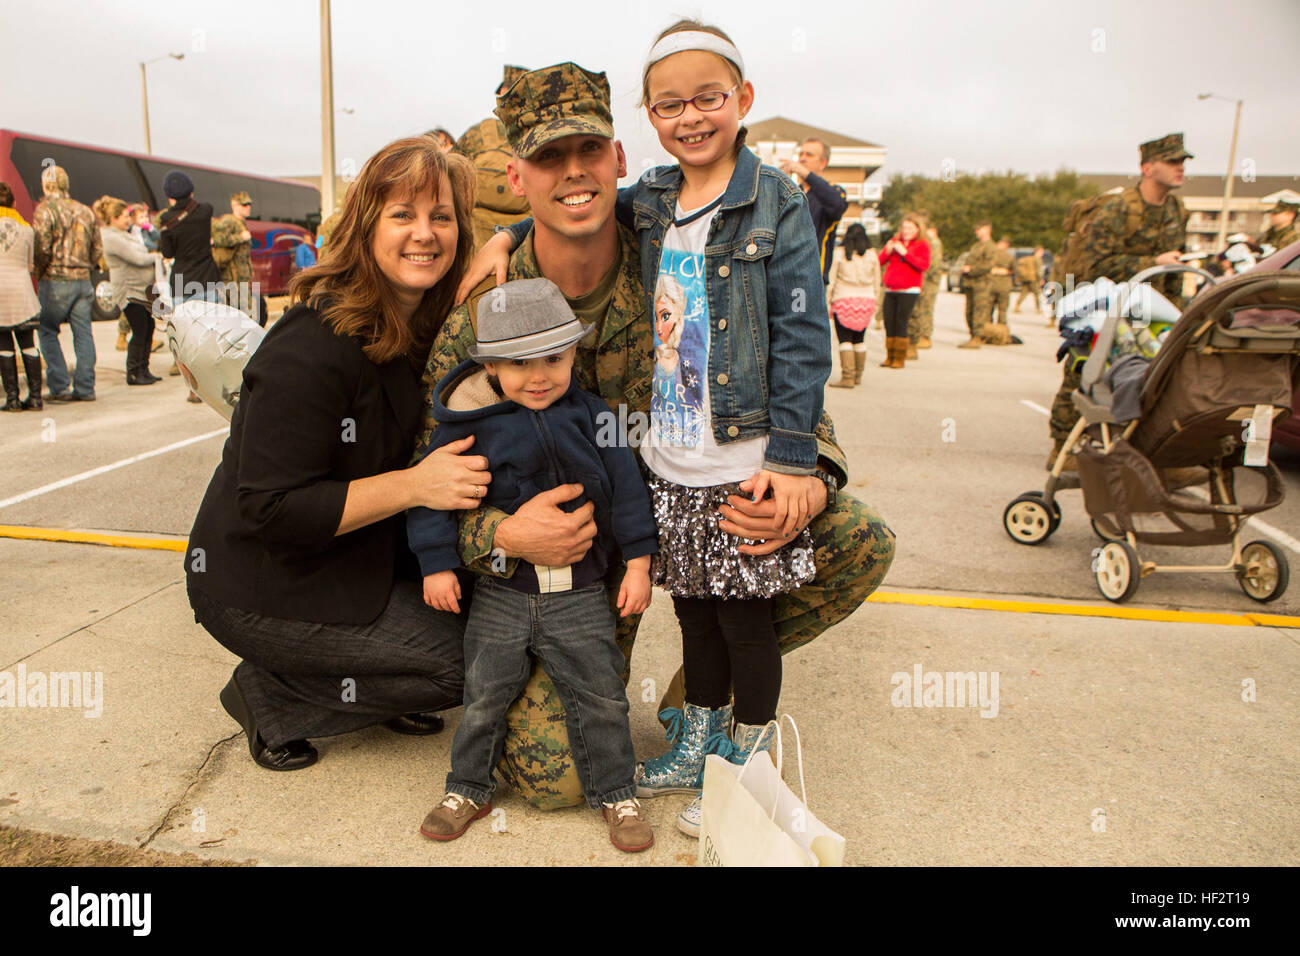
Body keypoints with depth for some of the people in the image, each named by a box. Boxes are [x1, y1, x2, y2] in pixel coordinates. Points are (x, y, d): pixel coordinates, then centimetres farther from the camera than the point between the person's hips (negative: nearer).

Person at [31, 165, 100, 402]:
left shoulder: (45, 209, -7)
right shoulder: (85, 211, 11)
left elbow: (42, 247, -14)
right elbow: (97, 250, 11)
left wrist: (37, 273, 0)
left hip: (55, 282, -5)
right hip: (83, 281, 5)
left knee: (47, 332, 5)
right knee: (83, 333, 6)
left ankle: (59, 387, -1)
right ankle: (85, 388, 6)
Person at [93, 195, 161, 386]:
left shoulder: (122, 233, 16)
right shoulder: (112, 238, -16)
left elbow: (139, 255, 20)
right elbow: (138, 259, -20)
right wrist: (156, 256, -3)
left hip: (142, 289, 10)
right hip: (129, 291, -10)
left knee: (149, 327, 10)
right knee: (140, 331, -8)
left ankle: (143, 370, 17)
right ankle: (133, 374, 2)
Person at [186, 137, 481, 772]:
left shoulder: (433, 322, -2)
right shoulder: (311, 349, -26)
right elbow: (270, 507, -25)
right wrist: (413, 486, -30)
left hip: (363, 555, 8)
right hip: (261, 591, -7)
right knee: (468, 655, -15)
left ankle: (381, 692, 14)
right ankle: (269, 697, 2)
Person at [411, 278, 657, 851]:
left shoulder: (590, 415, -2)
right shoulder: (468, 424, -6)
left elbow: (625, 487, 1)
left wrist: (638, 563, -1)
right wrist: (436, 564, -5)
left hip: (580, 593, 1)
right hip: (498, 593, 0)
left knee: (600, 696, 7)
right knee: (485, 695, 11)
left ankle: (615, 792, 27)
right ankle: (468, 788, 33)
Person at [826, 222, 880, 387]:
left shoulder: (839, 253, -2)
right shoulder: (872, 254, 7)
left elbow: (831, 279, -3)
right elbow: (877, 282, 9)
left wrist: (828, 300, 2)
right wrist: (874, 302, 17)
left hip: (844, 299, -4)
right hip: (866, 299, 4)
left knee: (844, 339, -3)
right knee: (859, 339, 14)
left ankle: (847, 377, -11)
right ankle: (858, 375, 21)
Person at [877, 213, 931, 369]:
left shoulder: (922, 245, 4)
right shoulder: (894, 241, 15)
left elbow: (924, 265, -13)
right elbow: (879, 261, 13)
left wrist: (905, 253, -17)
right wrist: (887, 251, -8)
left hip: (909, 291, -4)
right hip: (890, 291, 4)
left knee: (901, 324, -10)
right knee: (889, 324, 1)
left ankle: (900, 358, -4)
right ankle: (890, 357, 9)